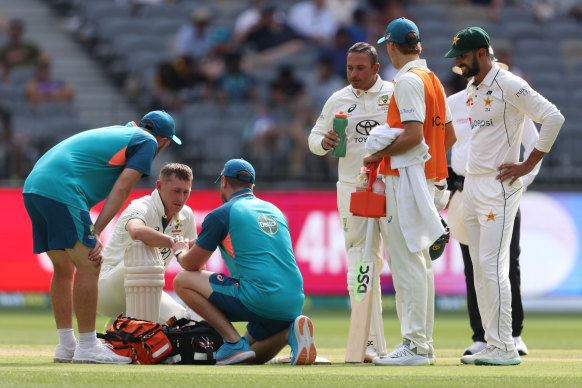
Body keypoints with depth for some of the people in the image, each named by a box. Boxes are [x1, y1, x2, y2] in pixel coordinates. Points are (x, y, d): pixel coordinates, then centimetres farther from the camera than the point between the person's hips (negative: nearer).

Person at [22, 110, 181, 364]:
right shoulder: (148, 142, 6)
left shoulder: (117, 132, 31)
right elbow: (122, 189, -5)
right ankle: (87, 347, -6)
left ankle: (66, 346, 18)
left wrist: (92, 236, 19)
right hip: (60, 189, -9)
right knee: (88, 265, -5)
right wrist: (96, 233, -8)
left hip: (32, 186, 9)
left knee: (64, 268, 16)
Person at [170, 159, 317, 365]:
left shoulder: (221, 214, 2)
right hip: (294, 303, 7)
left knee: (182, 281, 5)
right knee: (255, 356, 28)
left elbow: (191, 265, 7)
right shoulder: (275, 211, 22)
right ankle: (290, 331, -4)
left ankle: (234, 342, -7)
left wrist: (180, 251, 31)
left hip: (259, 299, -7)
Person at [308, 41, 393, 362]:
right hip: (352, 189, 3)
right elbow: (314, 137, 16)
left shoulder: (397, 95, 4)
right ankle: (371, 342, 1)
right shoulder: (338, 101, 12)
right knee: (361, 268, -1)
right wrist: (324, 142, -6)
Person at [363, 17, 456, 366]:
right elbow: (449, 136, 18)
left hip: (405, 179, -10)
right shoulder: (433, 80, 15)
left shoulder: (408, 80, -14)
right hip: (427, 178, 10)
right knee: (420, 262, 13)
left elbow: (414, 135, -23)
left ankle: (415, 345, -12)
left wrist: (380, 154, -12)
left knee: (406, 262, -10)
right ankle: (424, 342, 17)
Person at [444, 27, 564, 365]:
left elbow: (553, 117, -19)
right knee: (480, 268, 8)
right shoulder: (472, 89, 15)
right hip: (473, 184, 9)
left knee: (493, 265, -13)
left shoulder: (509, 86, -13)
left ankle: (505, 348, -11)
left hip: (499, 186, -9)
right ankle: (492, 345, 12)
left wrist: (528, 165, -17)